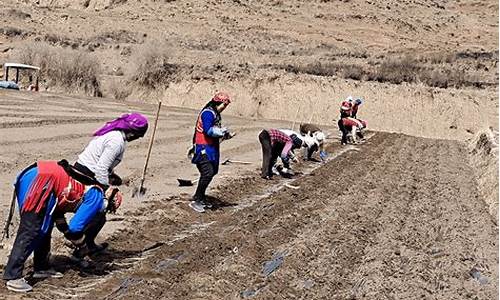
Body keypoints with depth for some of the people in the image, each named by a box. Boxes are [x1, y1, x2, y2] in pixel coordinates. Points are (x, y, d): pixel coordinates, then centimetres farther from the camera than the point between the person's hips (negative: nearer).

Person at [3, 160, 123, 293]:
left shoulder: (90, 189, 26)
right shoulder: (97, 197, 0)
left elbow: (58, 206, 34)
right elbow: (75, 227, -6)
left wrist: (67, 231, 37)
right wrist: (82, 246, 12)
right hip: (39, 181, -10)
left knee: (44, 228, 18)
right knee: (30, 232, -8)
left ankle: (42, 268, 26)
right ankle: (12, 277, -7)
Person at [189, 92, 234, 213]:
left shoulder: (215, 114, 17)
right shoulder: (208, 113, -14)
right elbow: (208, 130, -24)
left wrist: (225, 134, 4)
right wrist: (223, 131, -17)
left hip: (211, 148, 11)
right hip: (204, 148, -11)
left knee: (212, 172, 13)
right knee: (208, 173, -16)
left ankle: (201, 198, 25)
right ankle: (195, 200, -9)